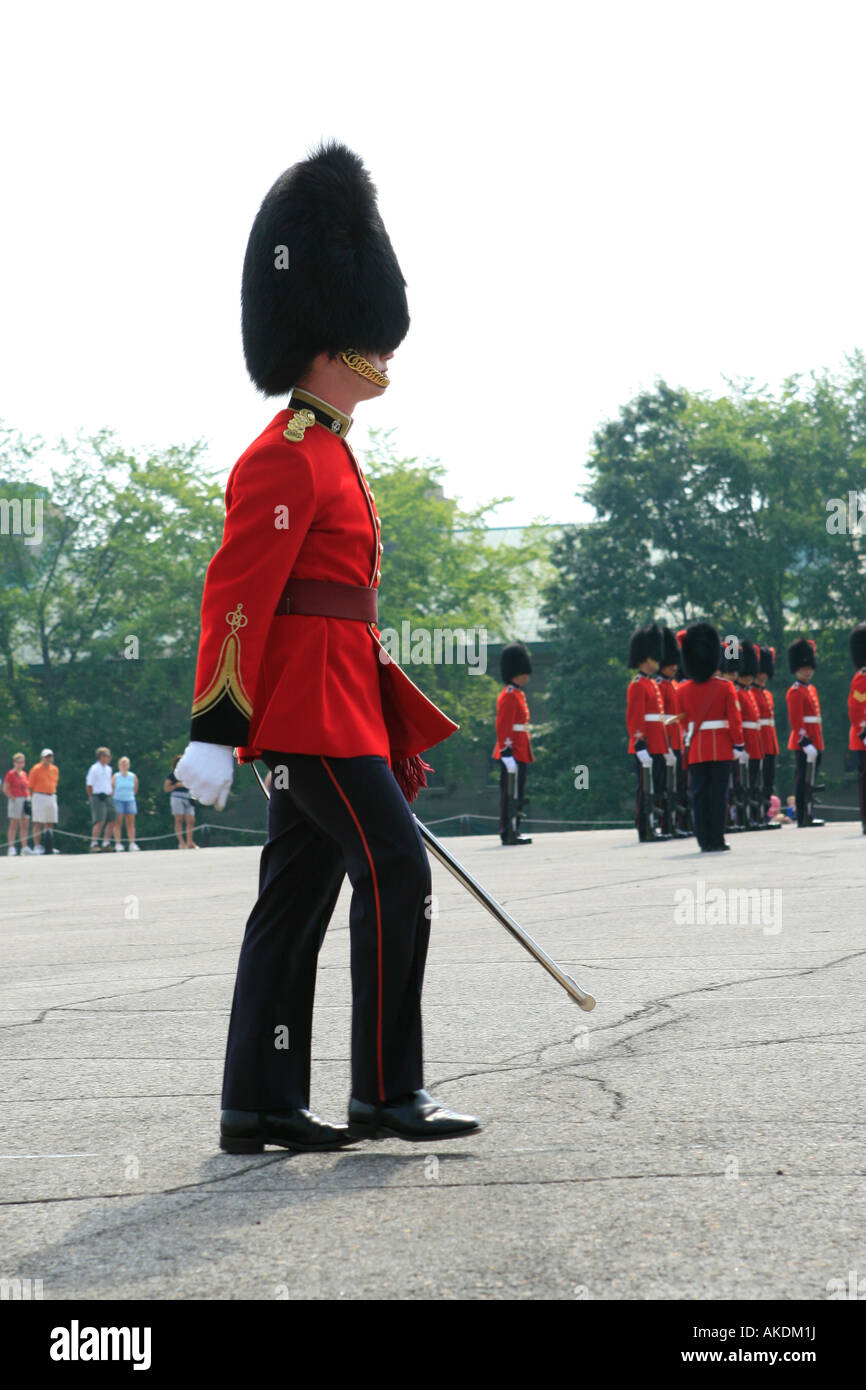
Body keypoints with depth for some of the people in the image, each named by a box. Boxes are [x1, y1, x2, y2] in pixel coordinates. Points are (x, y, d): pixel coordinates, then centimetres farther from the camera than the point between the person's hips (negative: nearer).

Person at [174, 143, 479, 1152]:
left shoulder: (327, 456, 21)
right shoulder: (288, 456, -11)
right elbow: (238, 589, -18)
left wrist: (391, 737, 25)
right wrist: (214, 729, -23)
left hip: (333, 707, 10)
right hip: (311, 702, -10)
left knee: (295, 898, 8)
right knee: (395, 870, -10)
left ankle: (260, 1106, 11)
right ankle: (387, 1095, -6)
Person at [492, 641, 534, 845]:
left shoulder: (517, 695, 19)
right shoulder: (508, 696, -12)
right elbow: (503, 727, -18)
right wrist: (507, 753, -23)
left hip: (519, 754, 10)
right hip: (512, 753, -10)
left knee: (516, 794, 11)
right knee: (510, 793, -8)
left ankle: (512, 832, 15)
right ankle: (509, 834, -8)